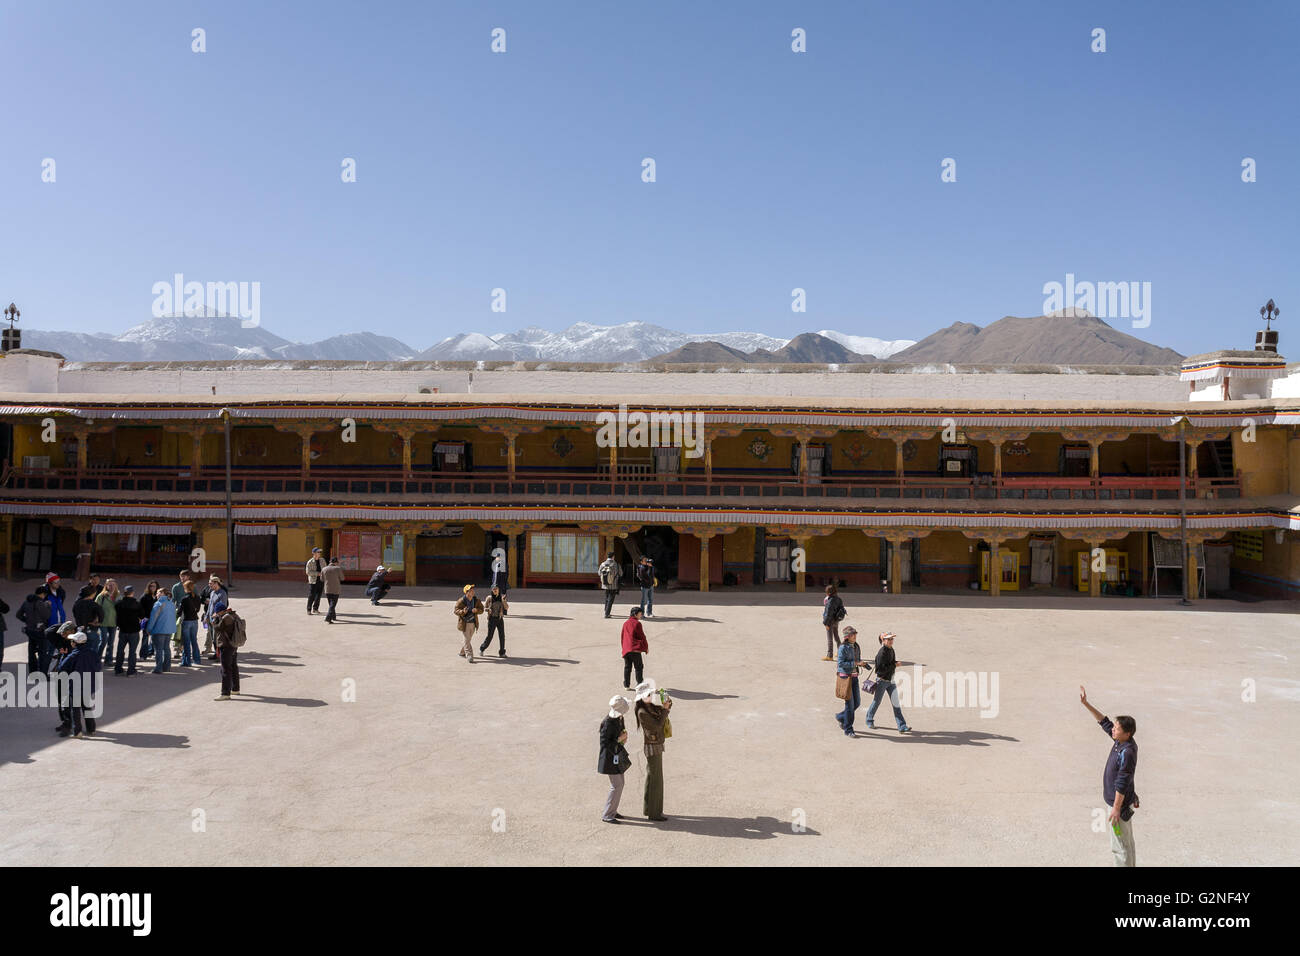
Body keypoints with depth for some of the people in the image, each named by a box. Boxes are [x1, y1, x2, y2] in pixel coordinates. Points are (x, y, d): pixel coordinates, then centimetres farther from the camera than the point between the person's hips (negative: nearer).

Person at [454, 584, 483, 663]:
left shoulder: (476, 601, 1)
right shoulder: (461, 601, -12)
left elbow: (481, 609, 6)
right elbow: (456, 611, -9)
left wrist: (476, 610, -17)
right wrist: (462, 612, -29)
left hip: (473, 623, 5)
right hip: (465, 623, -5)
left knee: (469, 639, 17)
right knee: (467, 640, -8)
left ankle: (462, 653, 37)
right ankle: (469, 656, -7)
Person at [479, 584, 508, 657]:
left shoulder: (502, 597, 2)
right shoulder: (489, 598, -4)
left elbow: (507, 608, -2)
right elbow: (484, 608, 3)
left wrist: (503, 600, -17)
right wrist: (488, 609, -19)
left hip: (500, 619, 2)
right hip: (492, 619, -2)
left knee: (502, 636, -1)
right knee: (489, 636, 0)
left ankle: (502, 653, 10)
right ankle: (482, 649, 23)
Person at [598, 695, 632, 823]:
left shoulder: (619, 718, 0)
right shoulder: (608, 723, -26)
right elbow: (604, 744, -23)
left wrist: (624, 736, 0)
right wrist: (619, 739, -22)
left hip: (618, 755, 9)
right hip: (610, 757, -9)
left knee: (620, 784, 17)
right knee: (617, 786, -5)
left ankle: (612, 810, 30)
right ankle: (607, 815, 6)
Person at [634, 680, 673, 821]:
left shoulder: (651, 707, 4)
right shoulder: (642, 712, -22)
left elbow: (662, 713, 16)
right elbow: (657, 725, -23)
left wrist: (667, 703, -4)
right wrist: (665, 709, -19)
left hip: (657, 745, 9)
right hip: (652, 747, -9)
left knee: (652, 777, 18)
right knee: (655, 779, -1)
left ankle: (649, 808, 31)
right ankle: (654, 813, 8)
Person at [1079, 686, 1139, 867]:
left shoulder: (1127, 753, -28)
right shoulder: (1120, 741, -2)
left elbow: (1122, 784, -25)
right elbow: (1104, 721, 10)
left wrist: (1116, 809, -20)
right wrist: (1086, 704, 7)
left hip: (1121, 804, -10)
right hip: (1123, 802, 10)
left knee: (1121, 846, 2)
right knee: (1127, 843, 22)